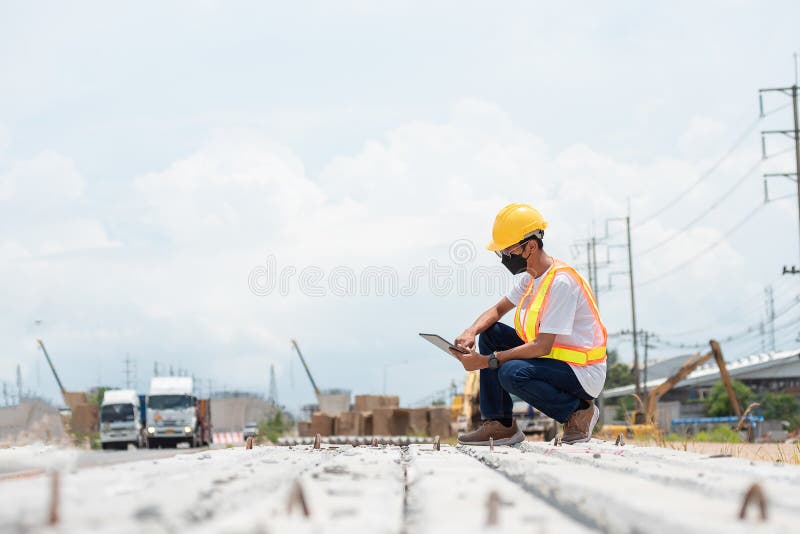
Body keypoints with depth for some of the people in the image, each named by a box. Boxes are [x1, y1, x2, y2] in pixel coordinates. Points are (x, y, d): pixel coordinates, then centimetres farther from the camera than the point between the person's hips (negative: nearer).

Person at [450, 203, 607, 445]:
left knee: (512, 374, -32)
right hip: (552, 359, 9)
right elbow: (498, 310, 18)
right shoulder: (530, 277, 6)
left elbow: (543, 346, -26)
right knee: (490, 334, 2)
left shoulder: (561, 282, -24)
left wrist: (487, 361, -26)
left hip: (584, 374, -9)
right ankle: (499, 424, 1)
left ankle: (578, 410, -7)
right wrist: (471, 332, -5)